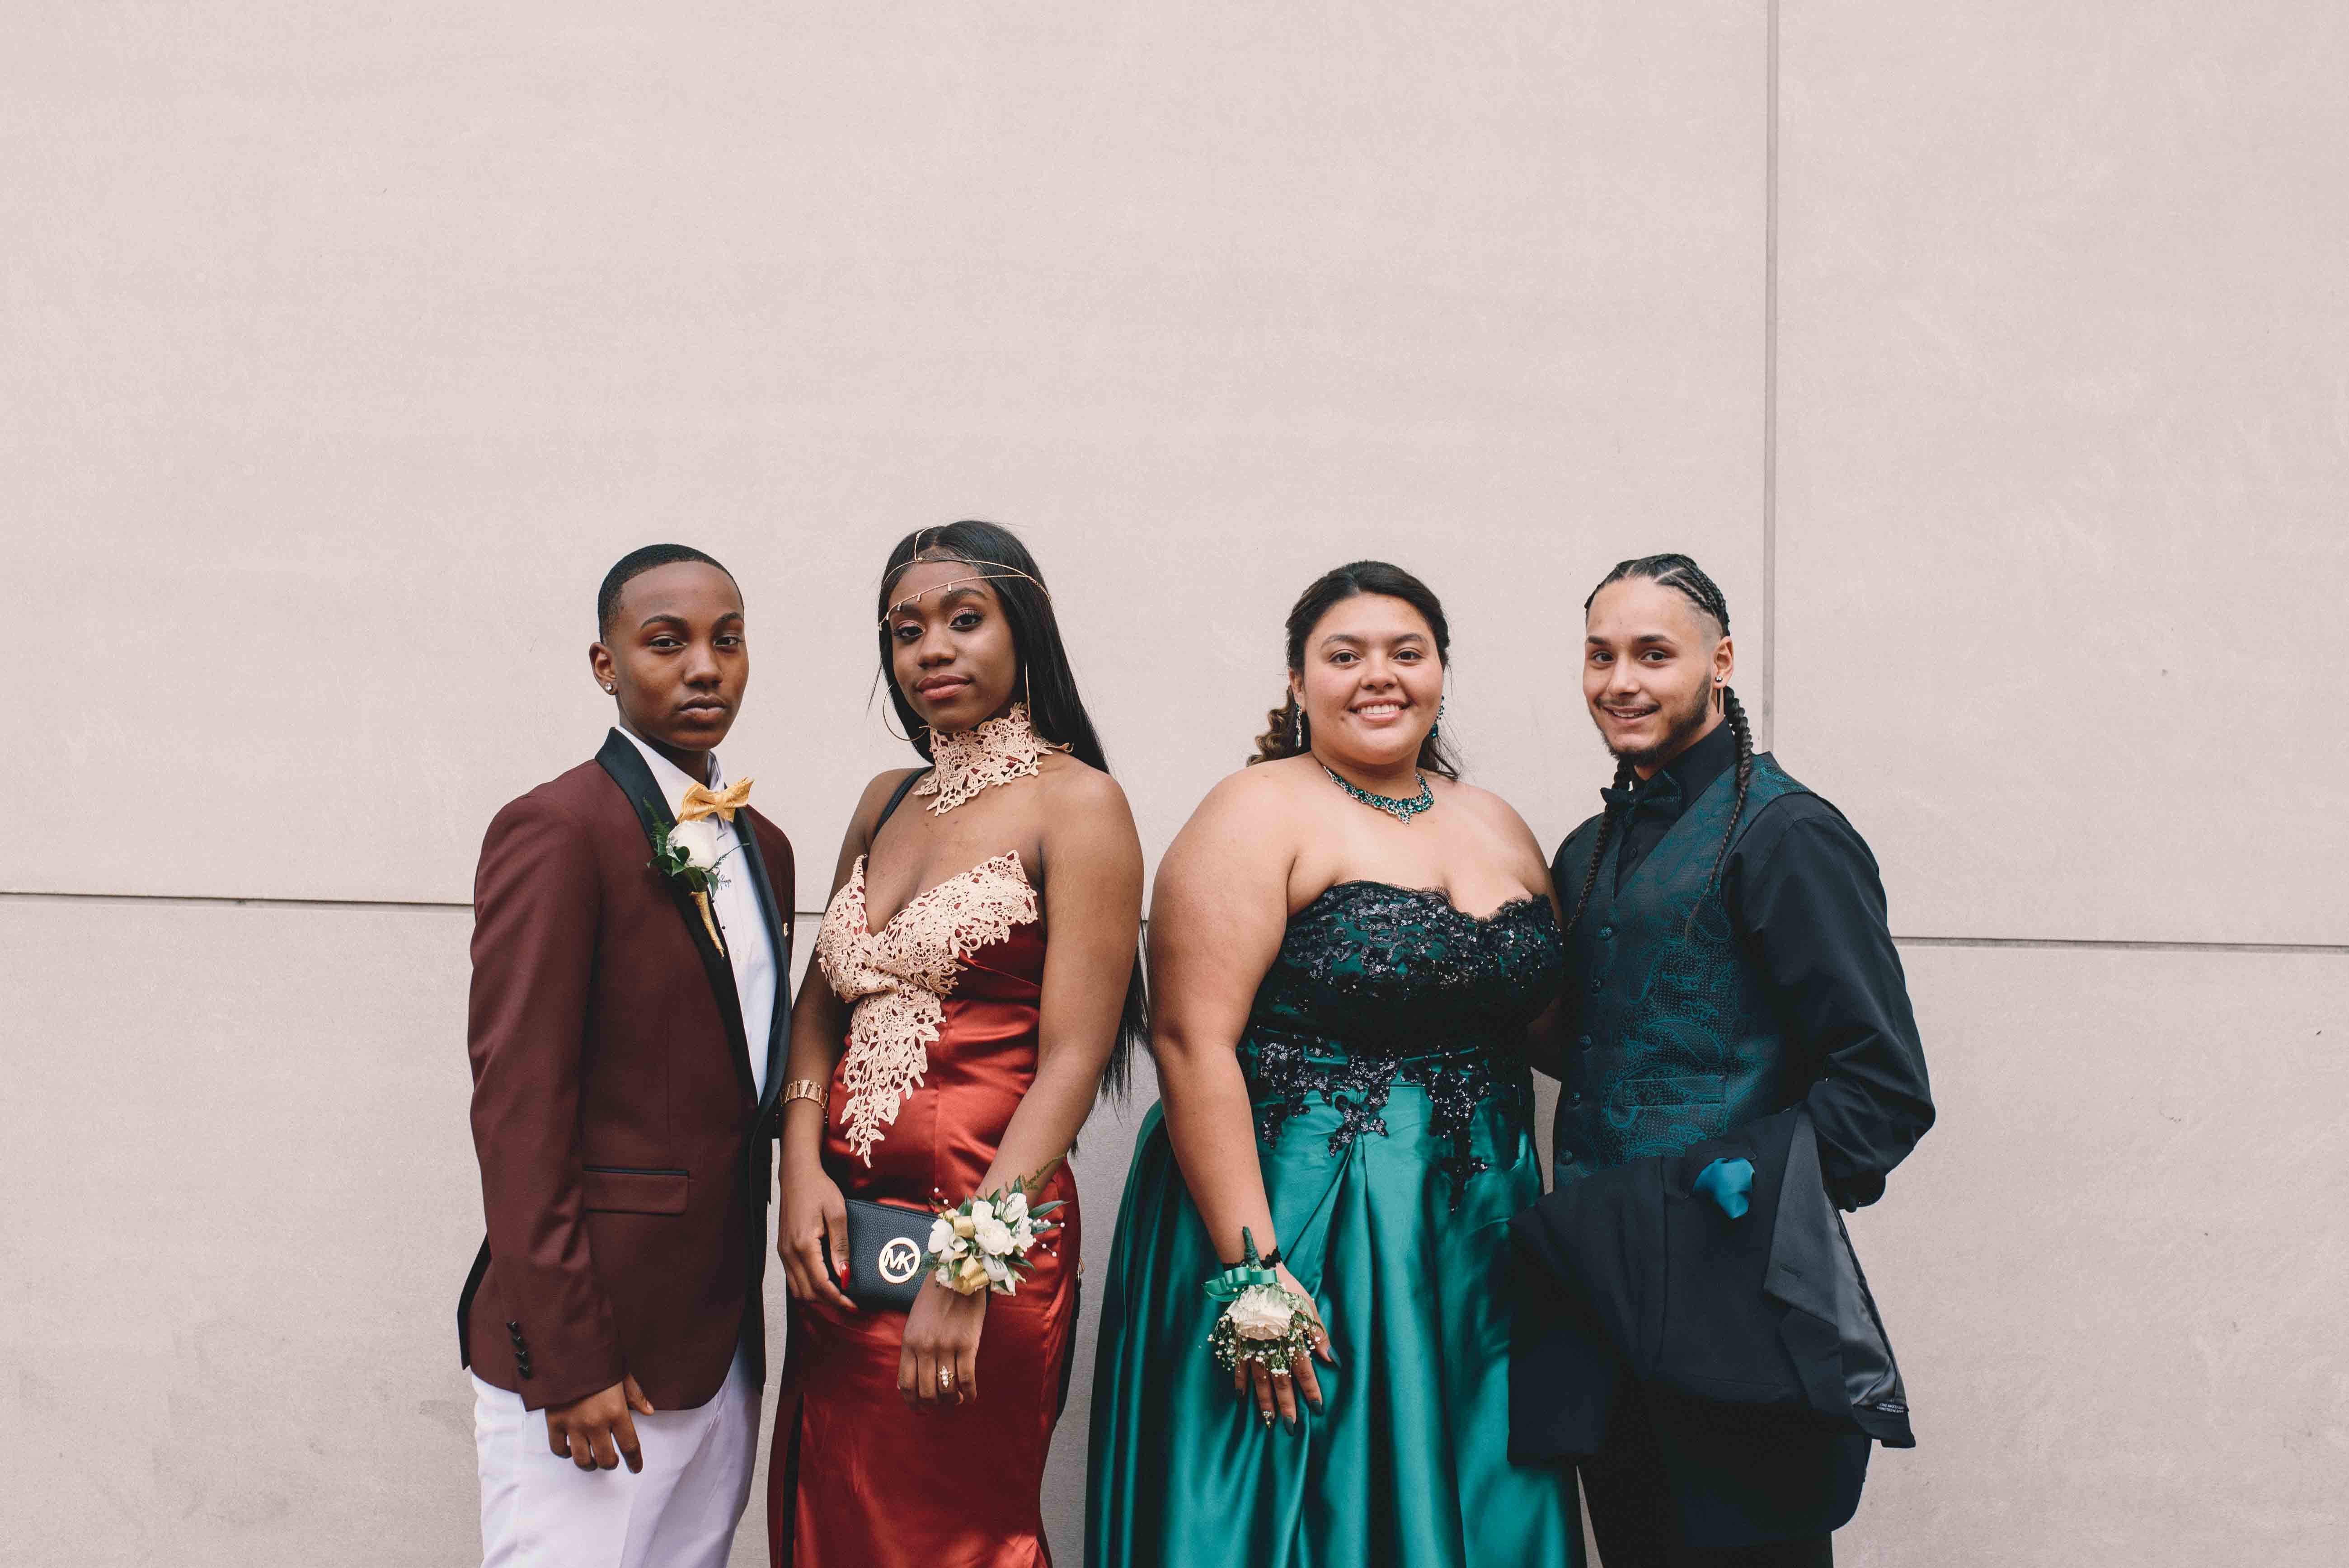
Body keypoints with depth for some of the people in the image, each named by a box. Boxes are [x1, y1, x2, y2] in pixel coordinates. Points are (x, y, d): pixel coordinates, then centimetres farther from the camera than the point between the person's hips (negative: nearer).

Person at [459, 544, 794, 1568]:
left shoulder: (762, 847, 15)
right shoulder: (556, 829, -10)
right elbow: (517, 1102, -15)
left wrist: (744, 1318, 13)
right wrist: (566, 1359, -18)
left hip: (720, 1354, 7)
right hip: (586, 1359, -7)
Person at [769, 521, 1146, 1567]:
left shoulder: (1077, 802, -7)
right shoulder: (888, 802, 13)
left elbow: (1072, 1060, -13)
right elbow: (822, 1001, 15)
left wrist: (968, 1264, -19)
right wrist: (802, 1167, -4)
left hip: (984, 1229, -6)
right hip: (842, 1232, 6)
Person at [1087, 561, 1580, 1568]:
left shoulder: (1498, 828, 12)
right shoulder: (1259, 815, -7)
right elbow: (1193, 1041, -16)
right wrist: (1253, 1274, -22)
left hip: (1477, 1247, 6)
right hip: (1293, 1239, -6)